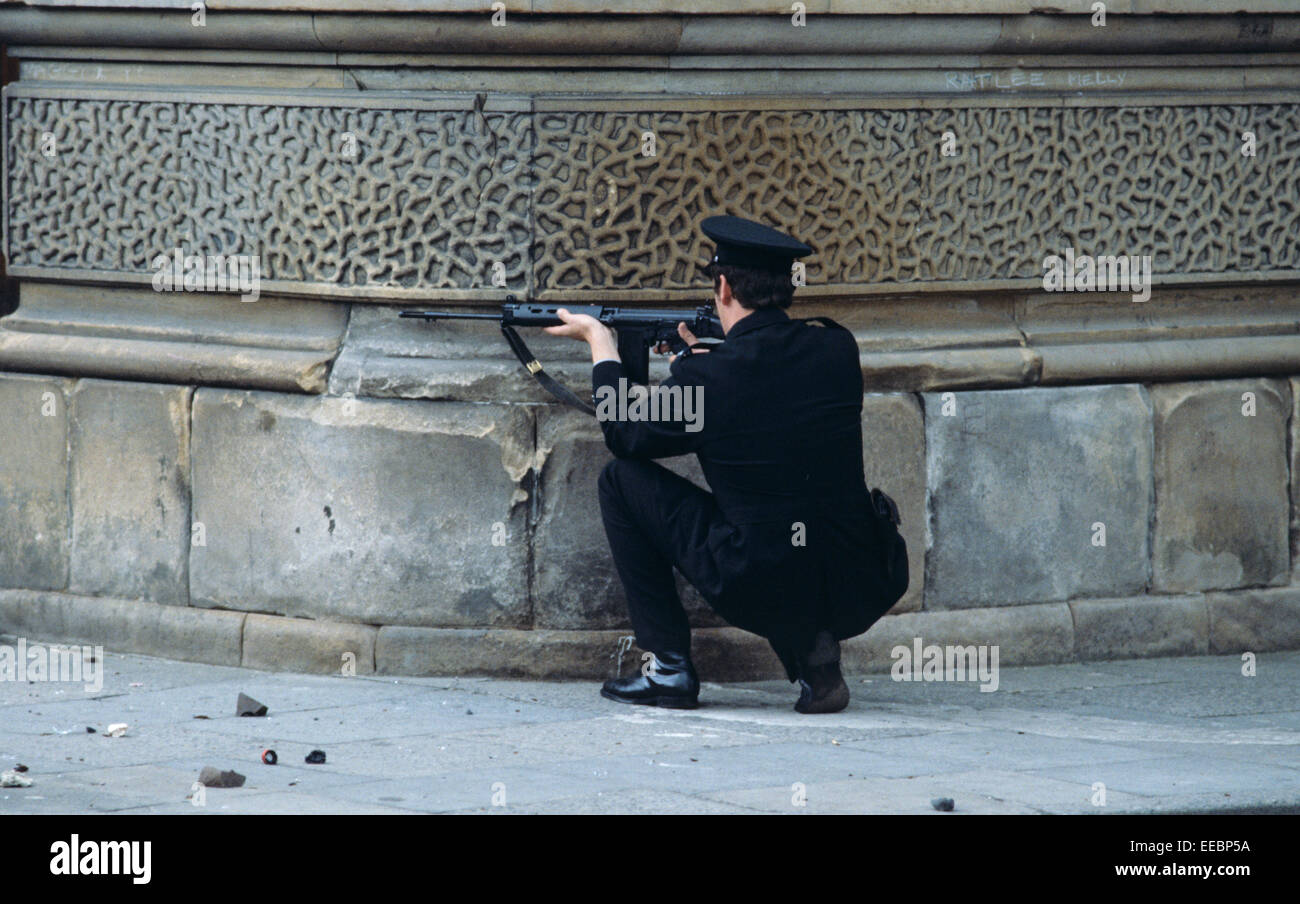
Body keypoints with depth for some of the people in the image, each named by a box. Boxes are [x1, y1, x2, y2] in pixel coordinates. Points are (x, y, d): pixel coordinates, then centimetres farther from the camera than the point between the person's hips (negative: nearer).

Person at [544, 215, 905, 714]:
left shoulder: (705, 377, -11)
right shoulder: (836, 349, 1)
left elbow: (623, 434, 8)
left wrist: (600, 343, 22)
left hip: (759, 594, -5)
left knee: (622, 480, 12)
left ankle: (669, 667, 14)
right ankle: (811, 650, 13)